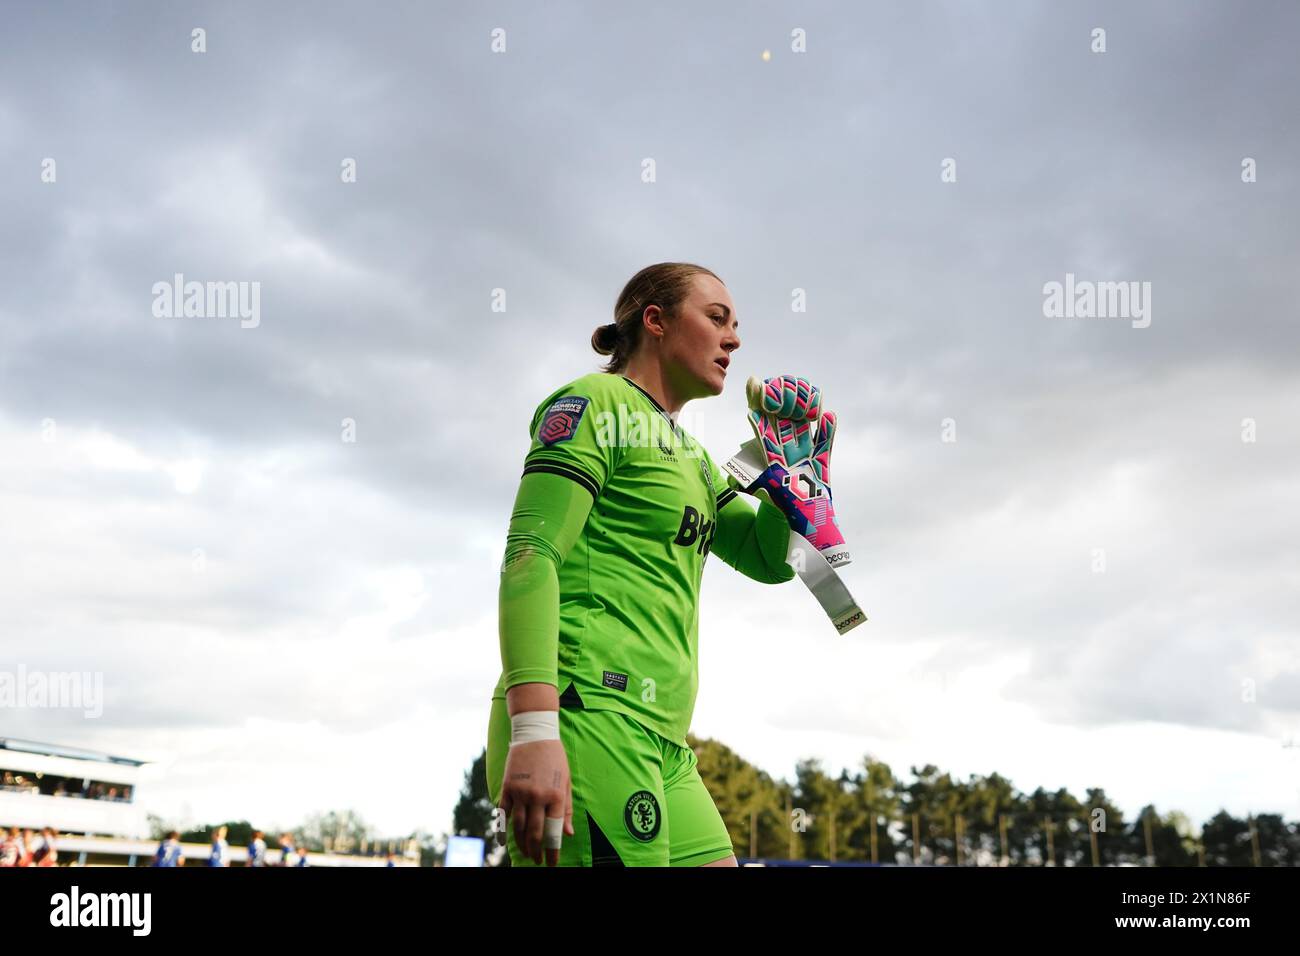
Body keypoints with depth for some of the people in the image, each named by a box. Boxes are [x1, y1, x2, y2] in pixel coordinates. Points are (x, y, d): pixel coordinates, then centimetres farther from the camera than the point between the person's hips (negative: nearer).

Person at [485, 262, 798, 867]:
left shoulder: (689, 455, 26)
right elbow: (530, 555, -13)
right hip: (587, 718, -9)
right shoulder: (596, 405, -1)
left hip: (658, 745, 9)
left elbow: (770, 558, 25)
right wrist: (533, 732, -25)